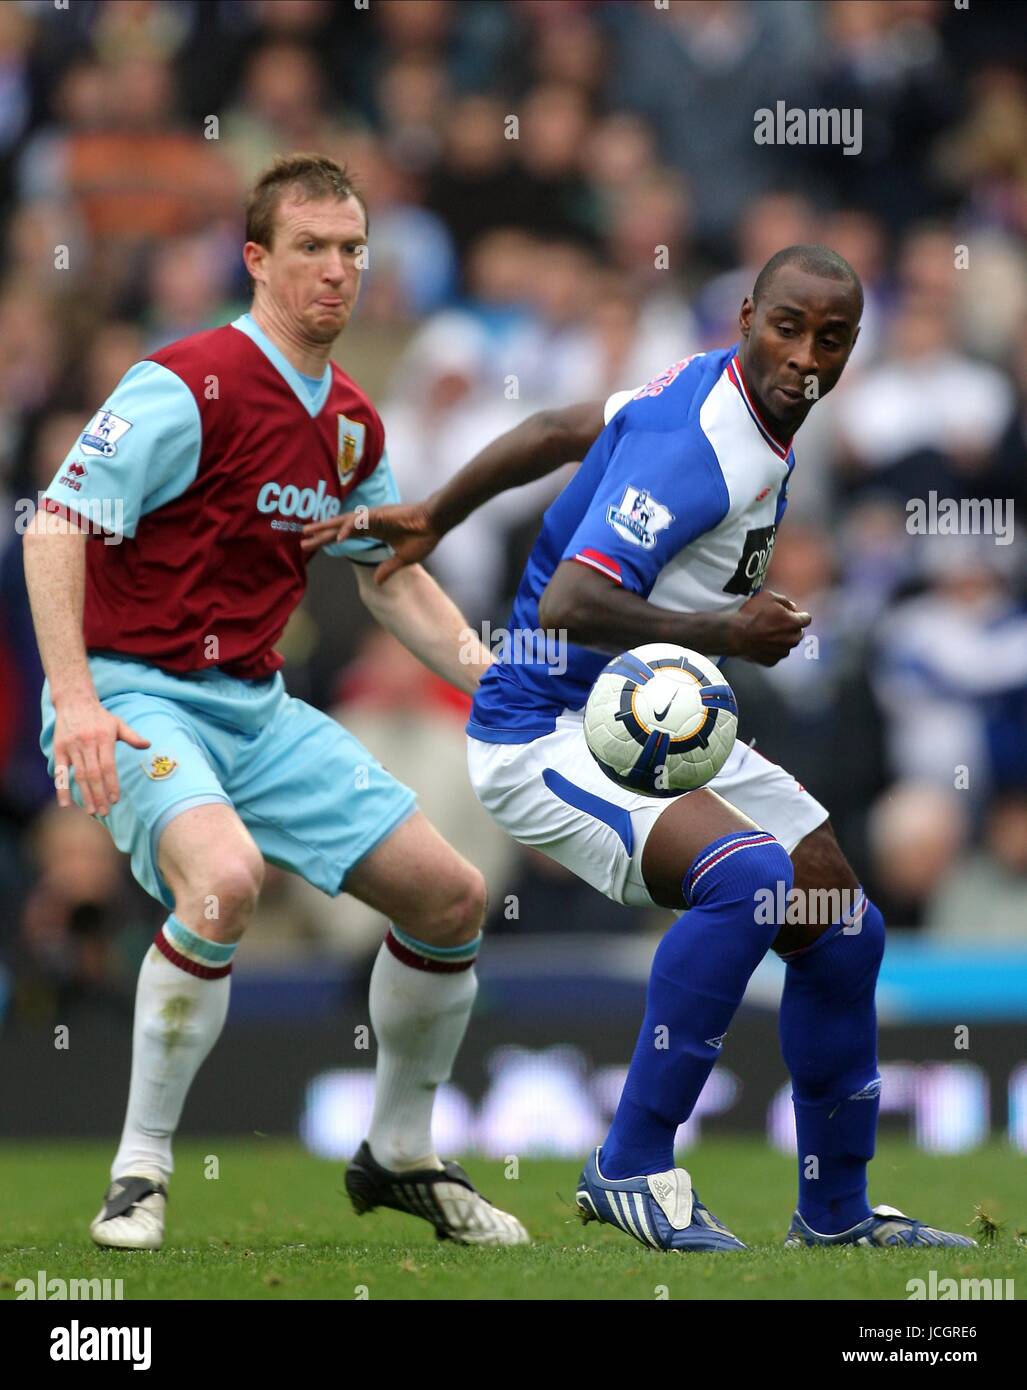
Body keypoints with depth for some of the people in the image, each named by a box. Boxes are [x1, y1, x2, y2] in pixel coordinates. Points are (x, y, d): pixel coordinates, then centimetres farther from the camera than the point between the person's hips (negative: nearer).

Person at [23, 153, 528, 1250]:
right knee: (223, 878, -36)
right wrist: (75, 698, -30)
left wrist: (496, 684, 10)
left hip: (256, 707, 8)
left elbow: (390, 576, 22)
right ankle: (140, 1170, -20)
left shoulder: (352, 423, 9)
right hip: (135, 696, -8)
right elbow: (56, 524, -21)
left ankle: (398, 1156, 24)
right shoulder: (189, 385, -16)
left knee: (449, 896, 4)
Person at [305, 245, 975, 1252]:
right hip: (550, 739, -10)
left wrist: (430, 519, 22)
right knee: (749, 874, -32)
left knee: (842, 932, 8)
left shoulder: (721, 396, 4)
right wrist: (721, 631, -30)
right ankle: (630, 1168, -19)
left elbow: (557, 432, 15)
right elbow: (567, 607, -33)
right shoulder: (695, 445, -26)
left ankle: (835, 1211, 24)